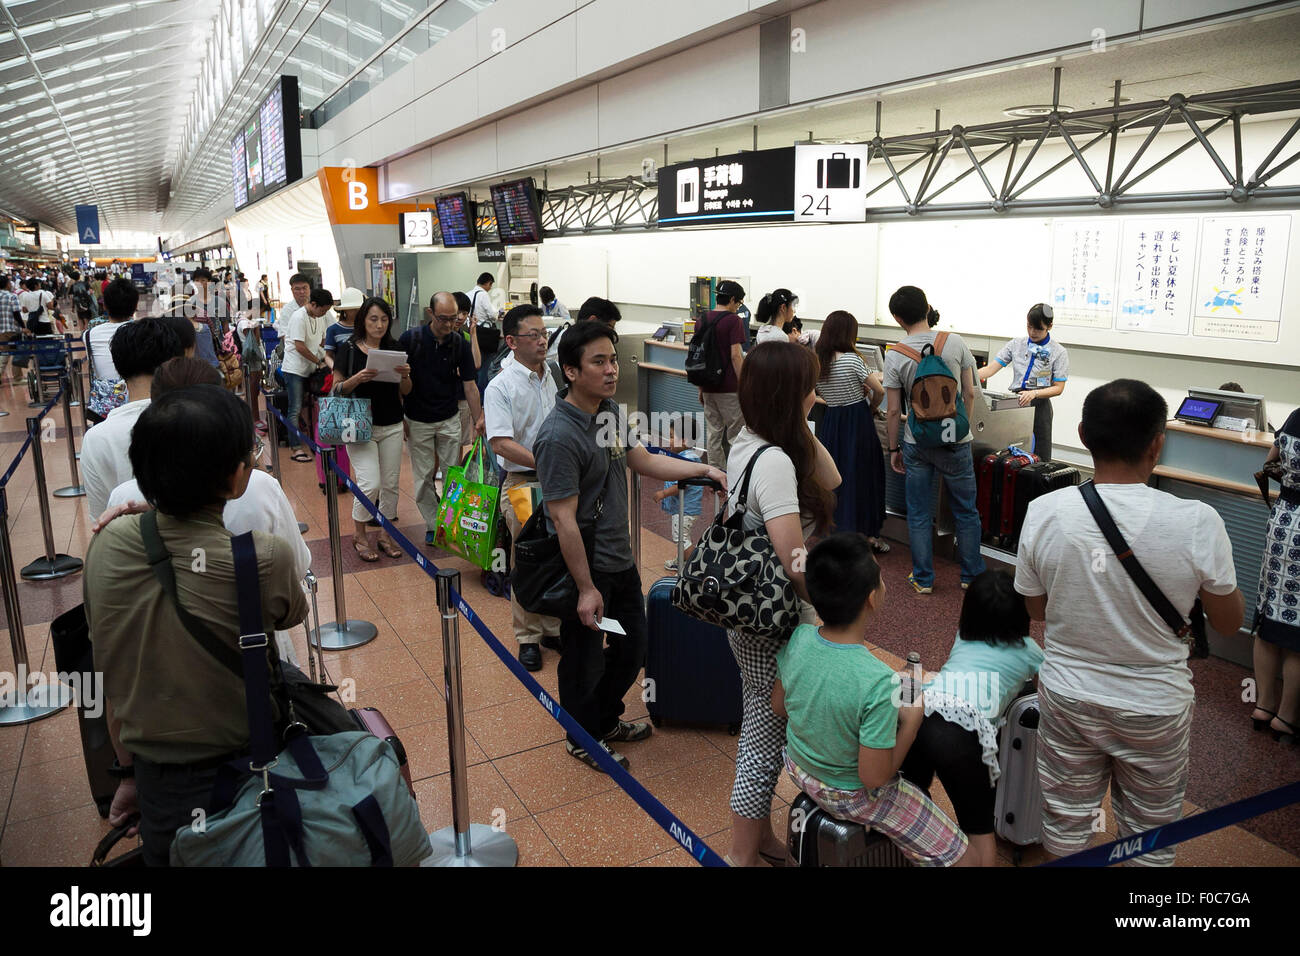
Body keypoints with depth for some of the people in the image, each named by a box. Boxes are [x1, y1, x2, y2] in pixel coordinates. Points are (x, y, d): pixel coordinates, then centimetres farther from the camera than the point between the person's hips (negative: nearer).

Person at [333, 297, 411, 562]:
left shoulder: (394, 349, 5)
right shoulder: (348, 350, -5)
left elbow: (405, 392, 8)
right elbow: (337, 389, -5)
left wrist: (405, 376, -14)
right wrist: (358, 378, -23)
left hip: (392, 427, 4)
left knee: (390, 484, 8)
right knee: (371, 483, -11)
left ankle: (385, 534, 24)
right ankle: (359, 533, 12)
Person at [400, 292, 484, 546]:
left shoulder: (460, 345, -6)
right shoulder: (410, 339, -11)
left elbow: (470, 386, -2)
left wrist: (479, 420, -10)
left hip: (449, 420, 2)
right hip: (417, 421, -1)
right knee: (424, 477, 5)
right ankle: (432, 523, 18)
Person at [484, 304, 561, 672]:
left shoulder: (552, 378, 10)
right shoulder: (501, 387, -12)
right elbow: (501, 443, -21)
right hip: (522, 482, -6)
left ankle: (553, 629, 29)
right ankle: (528, 638, 18)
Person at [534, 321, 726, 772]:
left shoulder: (610, 412, 3)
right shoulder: (560, 437, -25)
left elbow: (645, 462, 15)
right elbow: (564, 520, -24)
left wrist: (705, 470, 5)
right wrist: (586, 589, -21)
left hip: (621, 561, 9)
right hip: (586, 568, -9)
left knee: (631, 648, 22)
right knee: (585, 660, 12)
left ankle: (608, 720, 46)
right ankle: (583, 739, 35)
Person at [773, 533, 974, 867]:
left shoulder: (797, 639, -19)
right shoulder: (879, 684, -36)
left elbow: (779, 708, -2)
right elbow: (874, 777, -26)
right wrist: (911, 720, -14)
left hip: (798, 770, 7)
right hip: (852, 795, -6)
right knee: (960, 858, 8)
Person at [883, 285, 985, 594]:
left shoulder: (895, 355, -10)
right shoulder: (955, 343, -7)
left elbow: (894, 410, -7)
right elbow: (970, 393, -1)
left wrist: (893, 448, 5)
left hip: (916, 444, -1)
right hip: (956, 441, 1)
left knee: (919, 514, 11)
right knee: (966, 511, 15)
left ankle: (923, 579, 20)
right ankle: (971, 575, 27)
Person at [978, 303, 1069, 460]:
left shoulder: (1058, 352, 0)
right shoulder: (1016, 345, 8)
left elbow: (1058, 388, -3)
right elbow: (991, 368, 2)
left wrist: (1034, 393, -21)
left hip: (1039, 405, -2)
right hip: (1014, 402, 3)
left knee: (1039, 459, -4)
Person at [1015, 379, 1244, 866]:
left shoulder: (1043, 512, -17)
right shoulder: (1197, 523, -22)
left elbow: (1036, 609, -2)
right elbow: (1229, 621, -6)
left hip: (1068, 698, 2)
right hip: (1154, 707, -1)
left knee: (1065, 825, 22)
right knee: (1150, 840, 22)